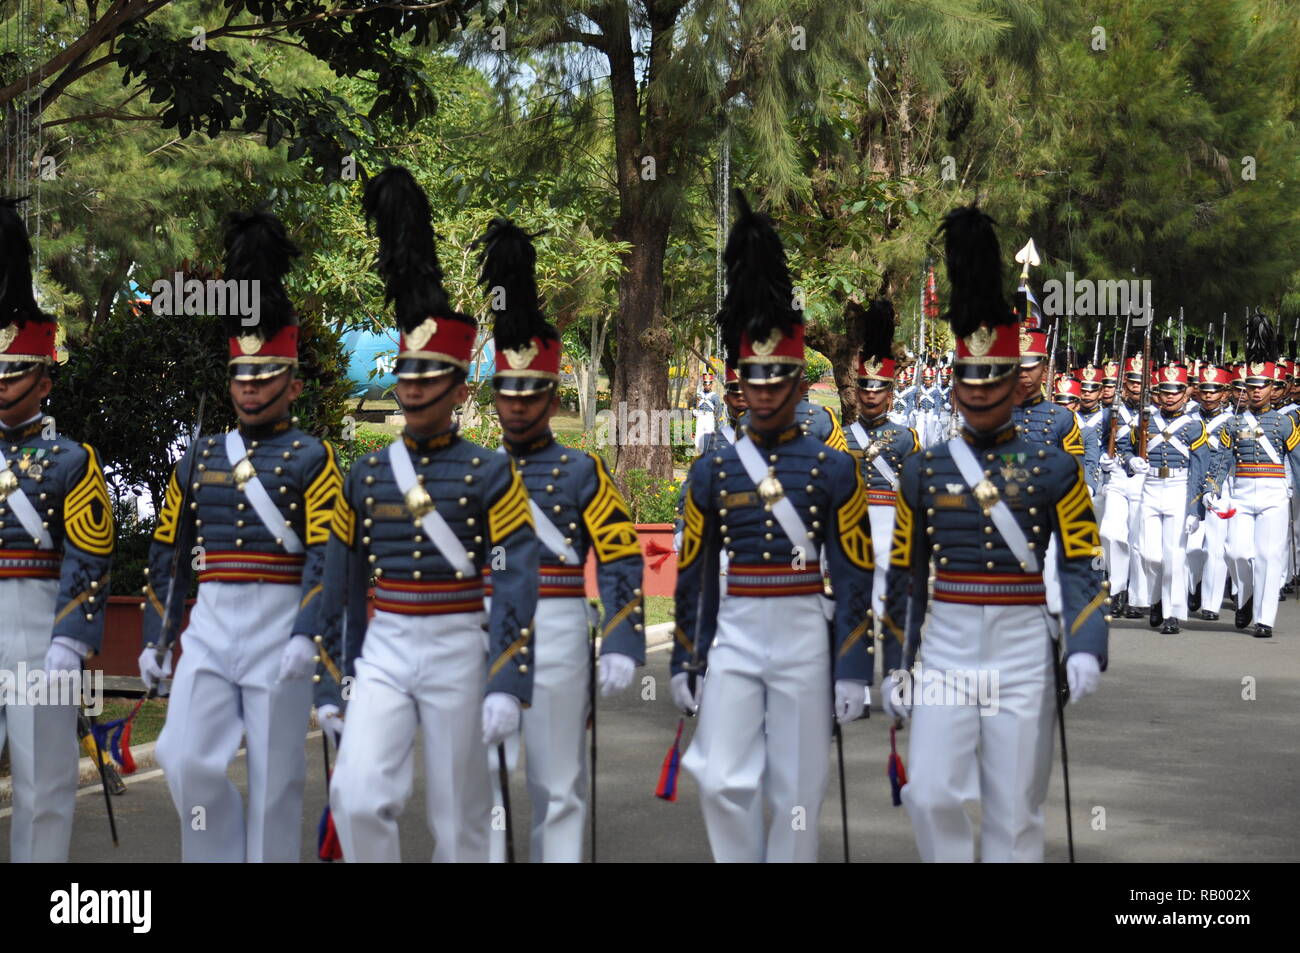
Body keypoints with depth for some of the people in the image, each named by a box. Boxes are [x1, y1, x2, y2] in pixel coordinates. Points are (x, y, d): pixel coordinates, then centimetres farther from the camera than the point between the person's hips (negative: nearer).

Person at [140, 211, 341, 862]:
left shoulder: (312, 458, -2)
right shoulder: (200, 458, 13)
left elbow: (328, 557, -11)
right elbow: (168, 556, 16)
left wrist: (305, 635, -23)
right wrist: (154, 640, 12)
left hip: (279, 625, -4)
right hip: (211, 622, 4)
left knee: (273, 777, 2)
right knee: (188, 759, -7)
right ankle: (219, 859, 12)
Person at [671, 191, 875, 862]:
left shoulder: (833, 469, -1)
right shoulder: (712, 470, 5)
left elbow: (853, 578, -2)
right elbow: (692, 575, 9)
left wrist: (853, 670, -6)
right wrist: (684, 664, 7)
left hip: (804, 636, -1)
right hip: (732, 634, 2)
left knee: (797, 790, 4)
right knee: (724, 782, -6)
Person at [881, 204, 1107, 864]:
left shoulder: (1053, 468, 0)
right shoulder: (924, 469, 5)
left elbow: (1081, 569, -3)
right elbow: (905, 577, 9)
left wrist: (1086, 648, -18)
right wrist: (896, 666, 6)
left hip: (1023, 648, -1)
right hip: (946, 647, 2)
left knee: (1015, 809, 3)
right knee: (932, 794, -7)